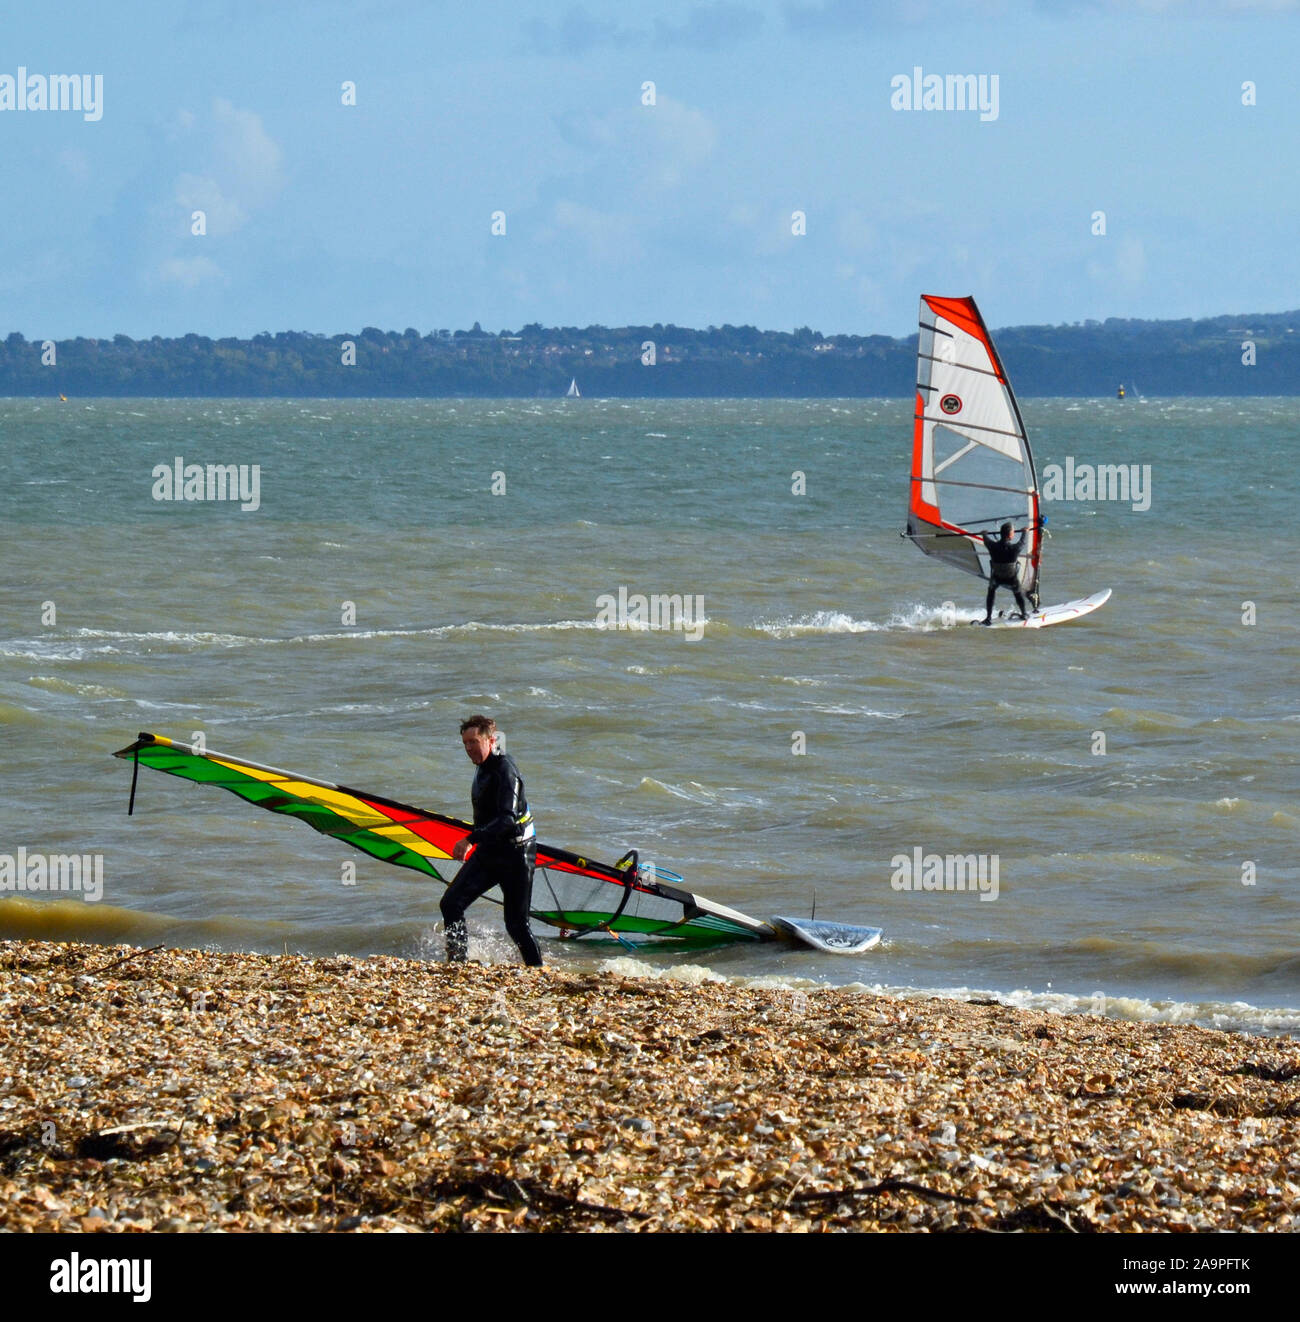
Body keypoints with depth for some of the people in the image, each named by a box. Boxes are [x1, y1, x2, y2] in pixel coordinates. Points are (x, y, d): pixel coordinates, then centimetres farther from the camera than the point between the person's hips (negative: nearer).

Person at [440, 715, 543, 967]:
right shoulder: (483, 769, 10)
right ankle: (457, 964, -3)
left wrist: (471, 839, -39)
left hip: (515, 854, -8)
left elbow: (507, 819, -31)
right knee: (451, 903, -7)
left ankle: (538, 972, 11)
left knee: (516, 923, -4)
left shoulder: (505, 771, -18)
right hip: (488, 852, 8)